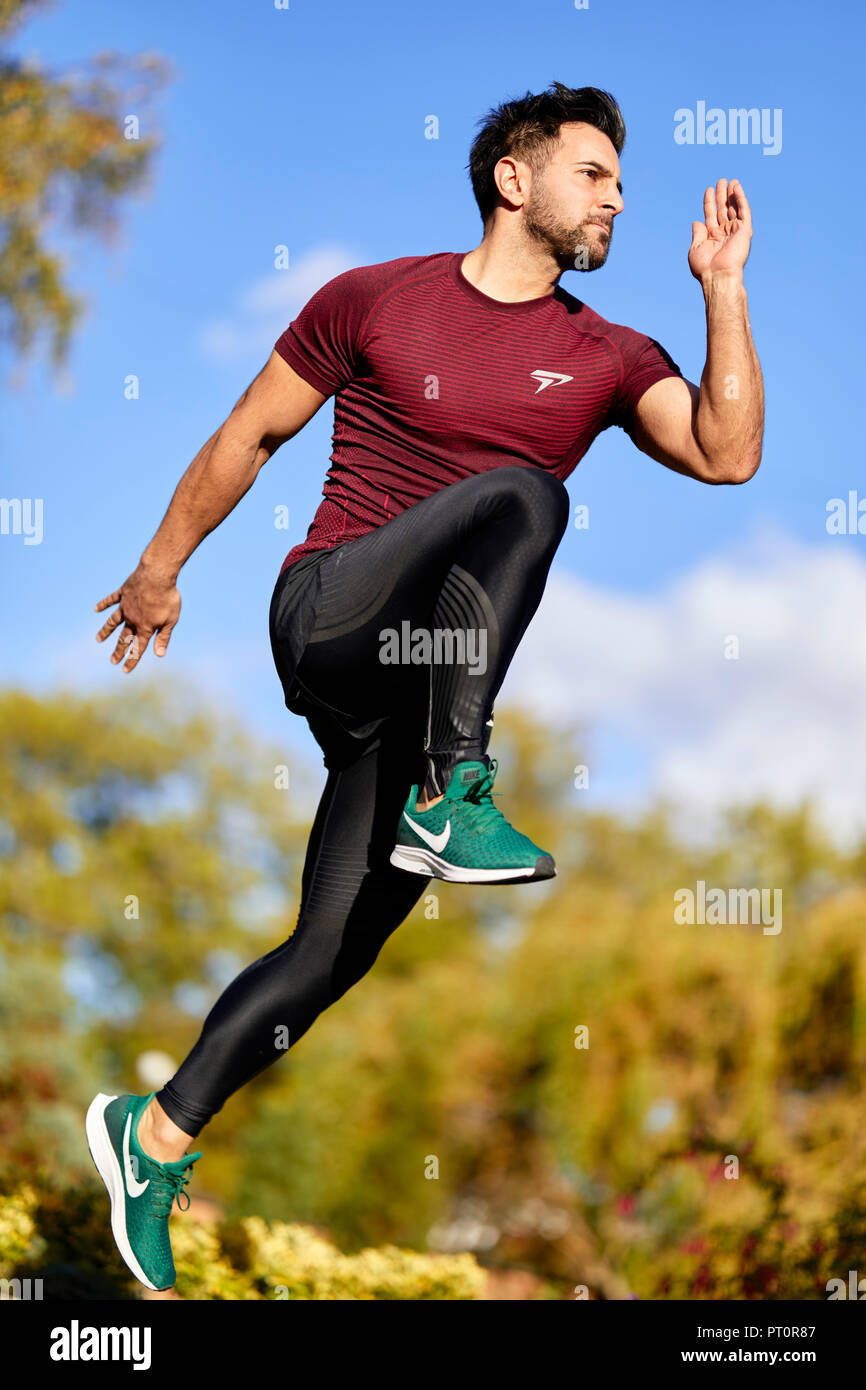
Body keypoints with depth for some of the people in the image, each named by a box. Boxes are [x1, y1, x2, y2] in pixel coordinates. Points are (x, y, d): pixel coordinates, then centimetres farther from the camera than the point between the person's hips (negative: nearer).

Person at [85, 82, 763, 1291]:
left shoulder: (606, 357, 11)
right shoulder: (375, 299, 4)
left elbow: (726, 452, -3)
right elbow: (250, 436, 13)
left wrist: (723, 286, -5)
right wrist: (163, 565, 18)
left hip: (425, 683, 4)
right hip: (330, 615, -4)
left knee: (336, 949, 2)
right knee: (523, 493, -29)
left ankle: (157, 1140, 18)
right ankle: (451, 804, -32)